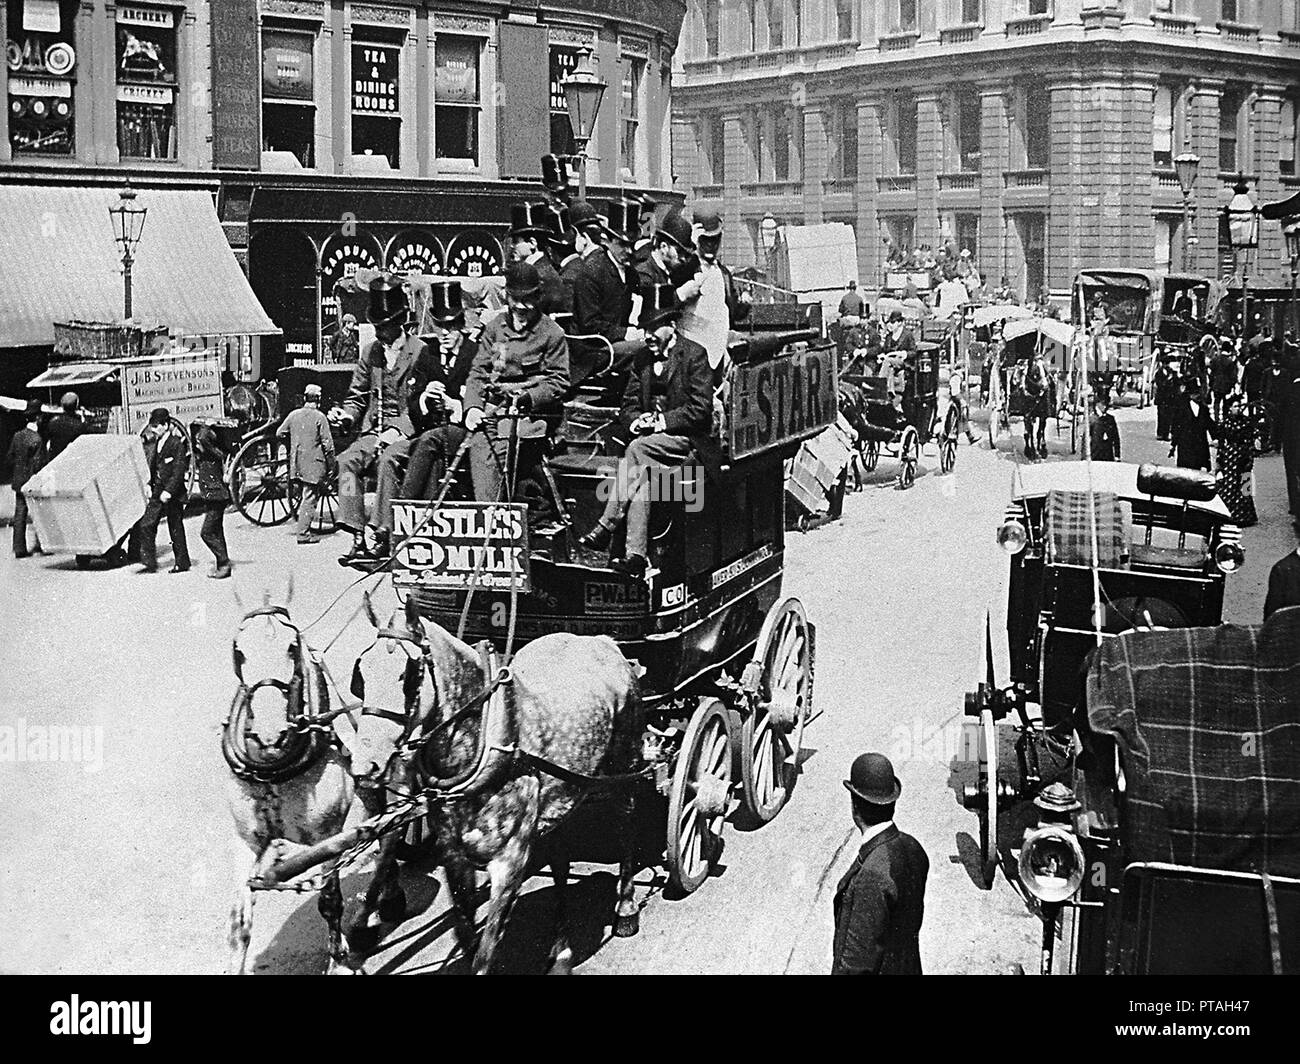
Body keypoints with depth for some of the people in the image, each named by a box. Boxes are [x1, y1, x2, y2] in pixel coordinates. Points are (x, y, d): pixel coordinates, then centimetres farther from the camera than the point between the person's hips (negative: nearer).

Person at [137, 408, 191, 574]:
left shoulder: (177, 443, -12)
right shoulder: (156, 443, 11)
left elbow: (179, 471, -16)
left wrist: (168, 491, -20)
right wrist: (150, 486, 10)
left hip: (173, 494, -7)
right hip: (158, 493, 7)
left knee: (176, 529, 1)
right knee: (146, 526, -2)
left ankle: (182, 563, 11)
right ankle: (149, 562, 1)